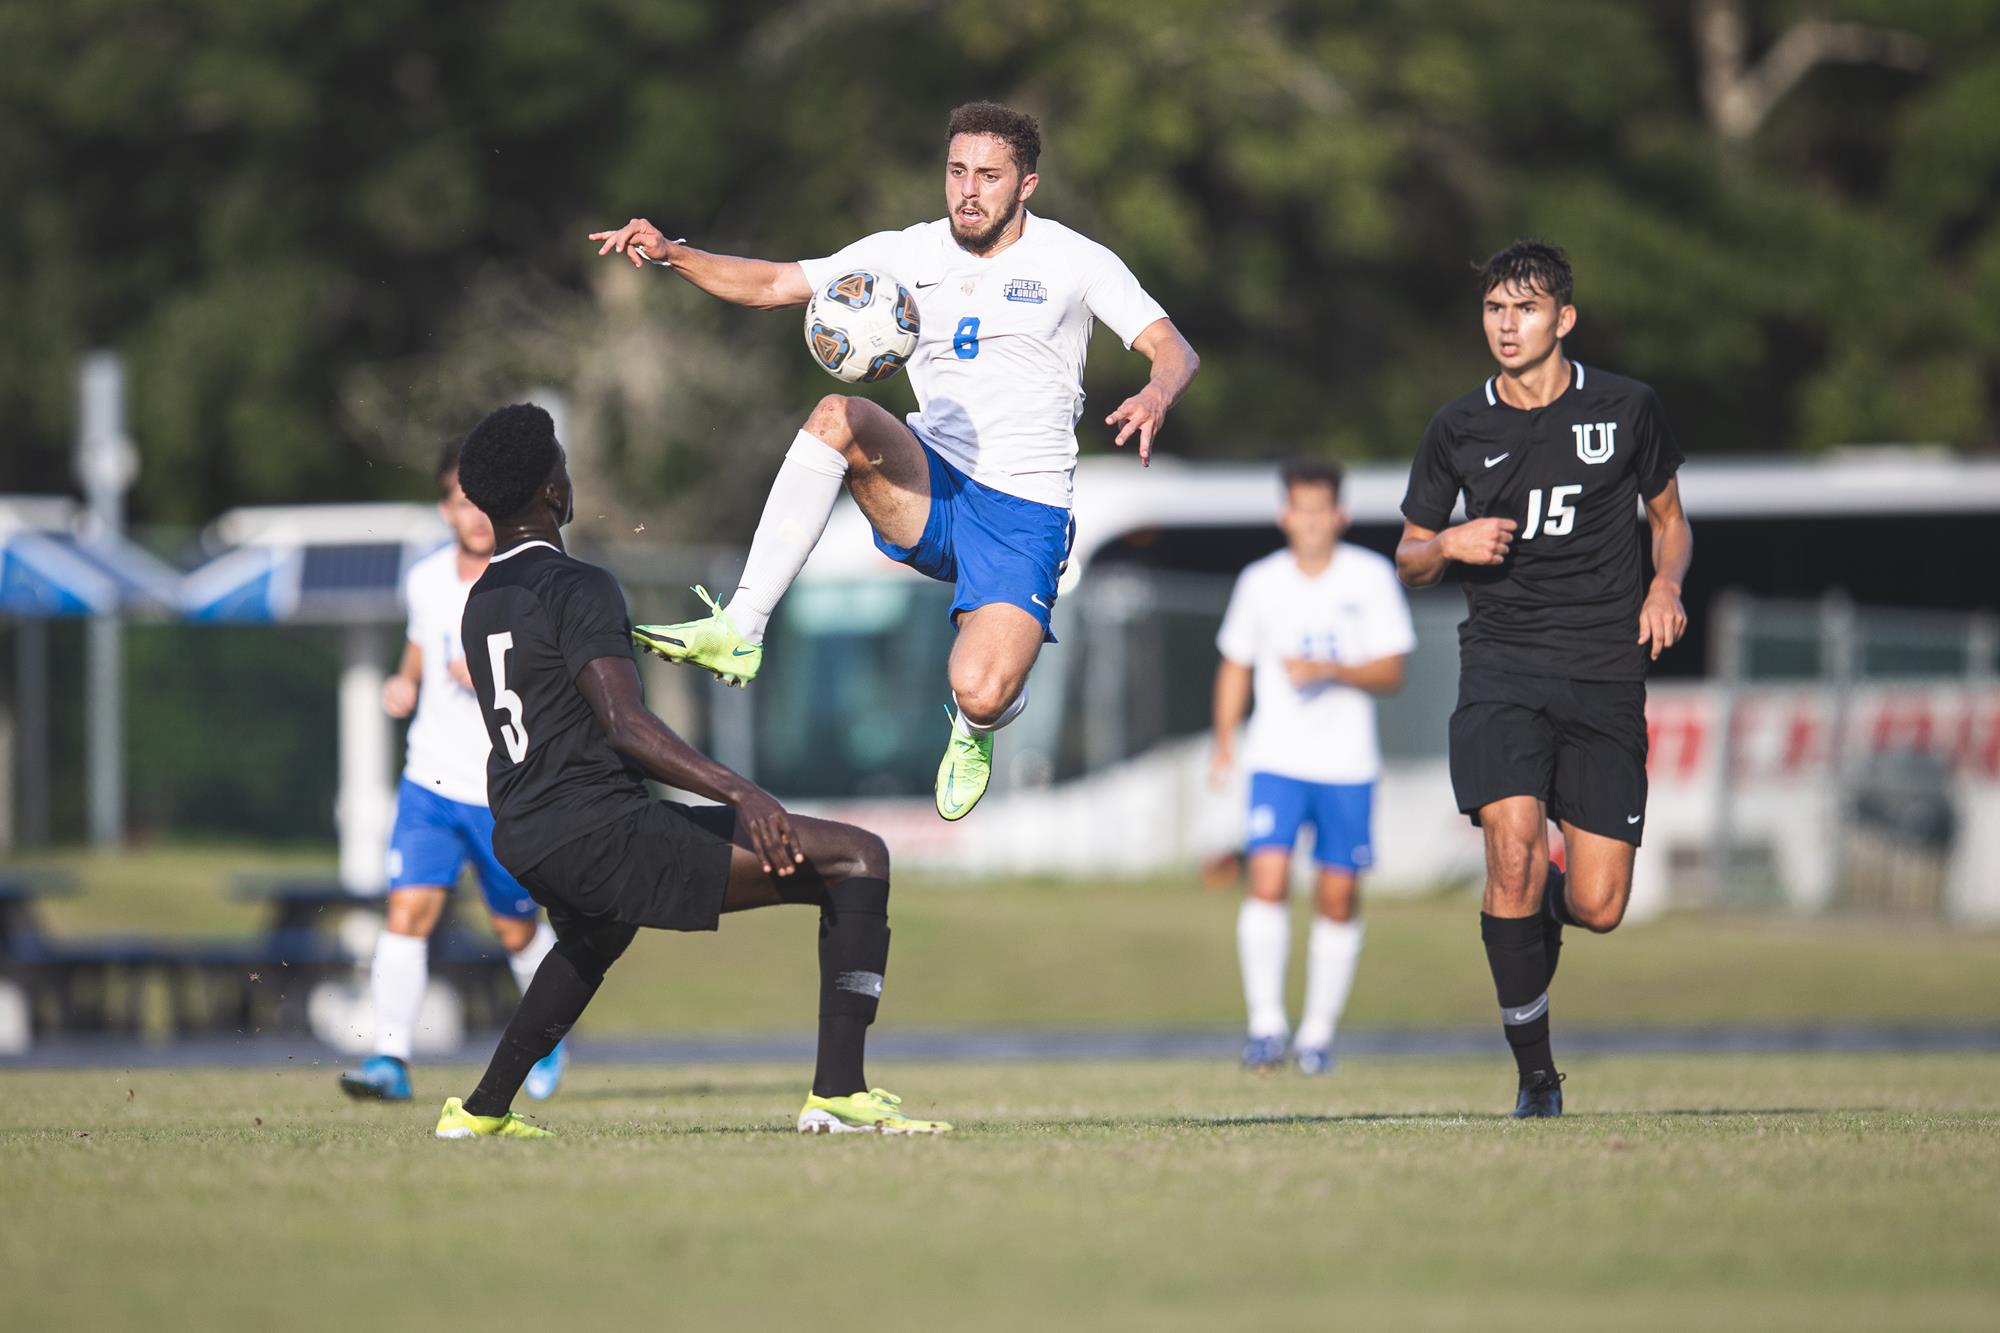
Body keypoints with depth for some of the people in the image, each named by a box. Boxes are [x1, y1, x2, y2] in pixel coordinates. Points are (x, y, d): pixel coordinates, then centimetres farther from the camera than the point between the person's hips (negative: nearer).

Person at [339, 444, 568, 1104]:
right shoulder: (424, 580, 3)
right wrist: (404, 684, 4)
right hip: (431, 782, 3)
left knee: (516, 929, 11)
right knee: (408, 909, -14)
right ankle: (391, 1059, -14)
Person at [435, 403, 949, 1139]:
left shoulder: (482, 603, 15)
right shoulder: (577, 589, -11)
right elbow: (626, 726, -24)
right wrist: (739, 792, -32)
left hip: (523, 843, 9)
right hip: (600, 829, -9)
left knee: (593, 939, 46)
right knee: (859, 859, -9)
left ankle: (483, 1108, 47)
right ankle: (839, 1091, -20)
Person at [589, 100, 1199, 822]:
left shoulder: (1073, 261, -1)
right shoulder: (908, 254, 7)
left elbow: (1174, 349, -4)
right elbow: (772, 284, 7)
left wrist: (1156, 395, -29)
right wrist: (672, 253, -9)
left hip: (1024, 512, -3)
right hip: (928, 490, 3)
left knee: (980, 695, -24)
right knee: (839, 415, -30)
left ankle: (974, 730, 21)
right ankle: (738, 633, -30)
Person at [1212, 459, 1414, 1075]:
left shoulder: (1371, 577, -1)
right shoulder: (1259, 582, 3)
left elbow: (1391, 672, -3)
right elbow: (1235, 666, 14)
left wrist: (1330, 671, -19)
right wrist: (1223, 742, 5)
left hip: (1348, 764, 0)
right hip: (1277, 760, 0)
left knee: (1339, 897, 2)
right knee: (1268, 880, -16)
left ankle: (1318, 1031, 14)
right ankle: (1266, 1021, -11)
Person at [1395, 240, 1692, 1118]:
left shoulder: (1626, 410, 5)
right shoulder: (1459, 429, 6)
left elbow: (1669, 520, 19)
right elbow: (1409, 559, 15)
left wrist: (1665, 586, -2)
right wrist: (1451, 543, -7)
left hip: (1605, 673, 0)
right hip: (1501, 665, 0)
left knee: (1598, 907, -5)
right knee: (1514, 846, -22)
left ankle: (1534, 909, 34)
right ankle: (1534, 1069, -8)